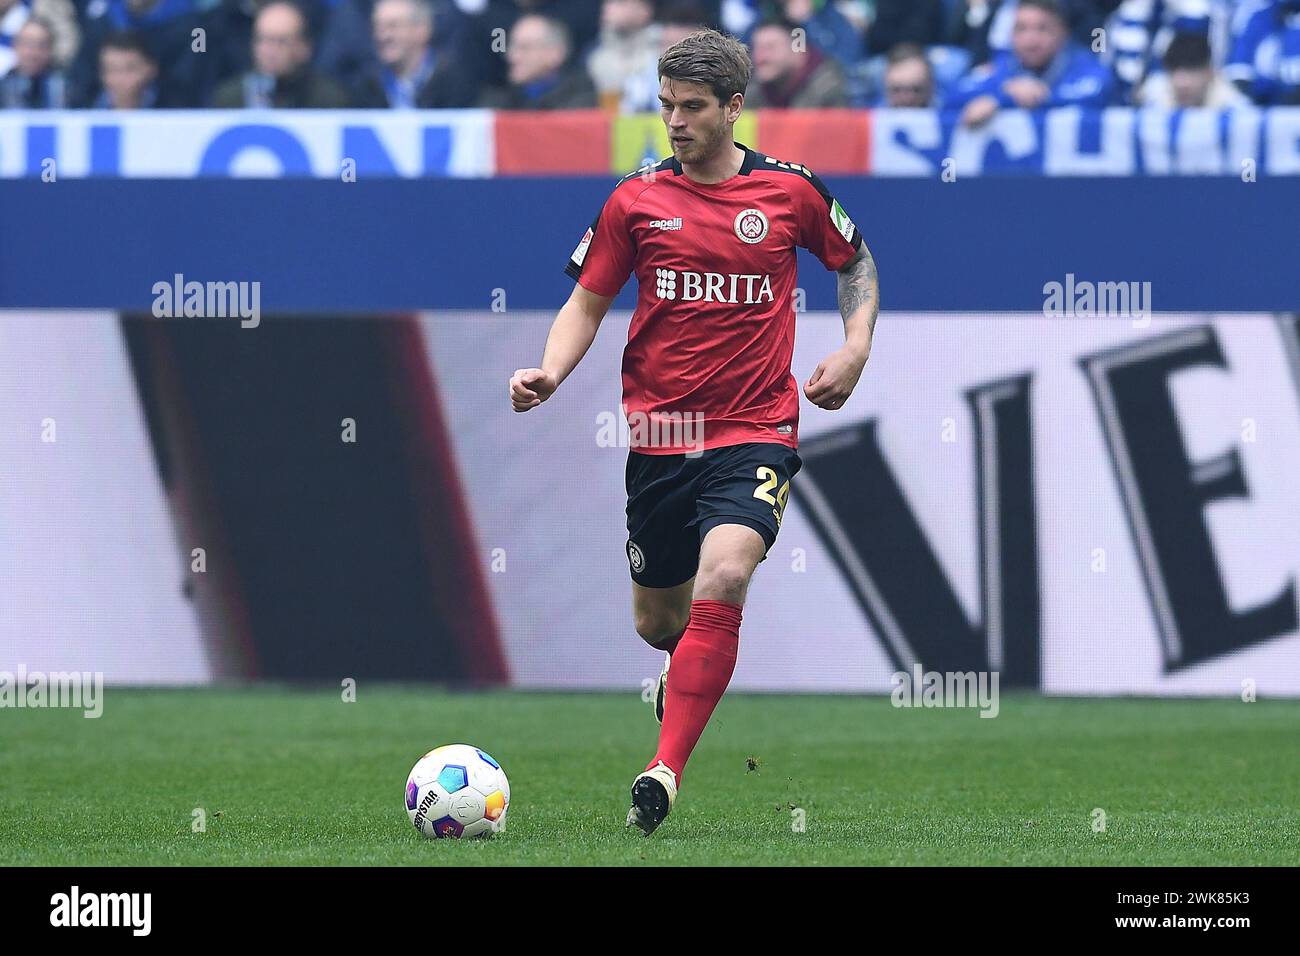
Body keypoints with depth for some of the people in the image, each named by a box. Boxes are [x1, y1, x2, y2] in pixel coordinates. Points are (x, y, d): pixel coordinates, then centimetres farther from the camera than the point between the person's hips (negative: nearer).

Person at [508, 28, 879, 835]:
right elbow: (588, 302, 8)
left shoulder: (790, 191, 1)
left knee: (723, 579, -26)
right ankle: (693, 679, 50)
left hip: (756, 434, -2)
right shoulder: (636, 200, 2)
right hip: (659, 435, 2)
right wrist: (550, 373, -10)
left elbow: (856, 261, 18)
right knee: (658, 623, 11)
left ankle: (667, 770, -28)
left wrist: (855, 349, 4)